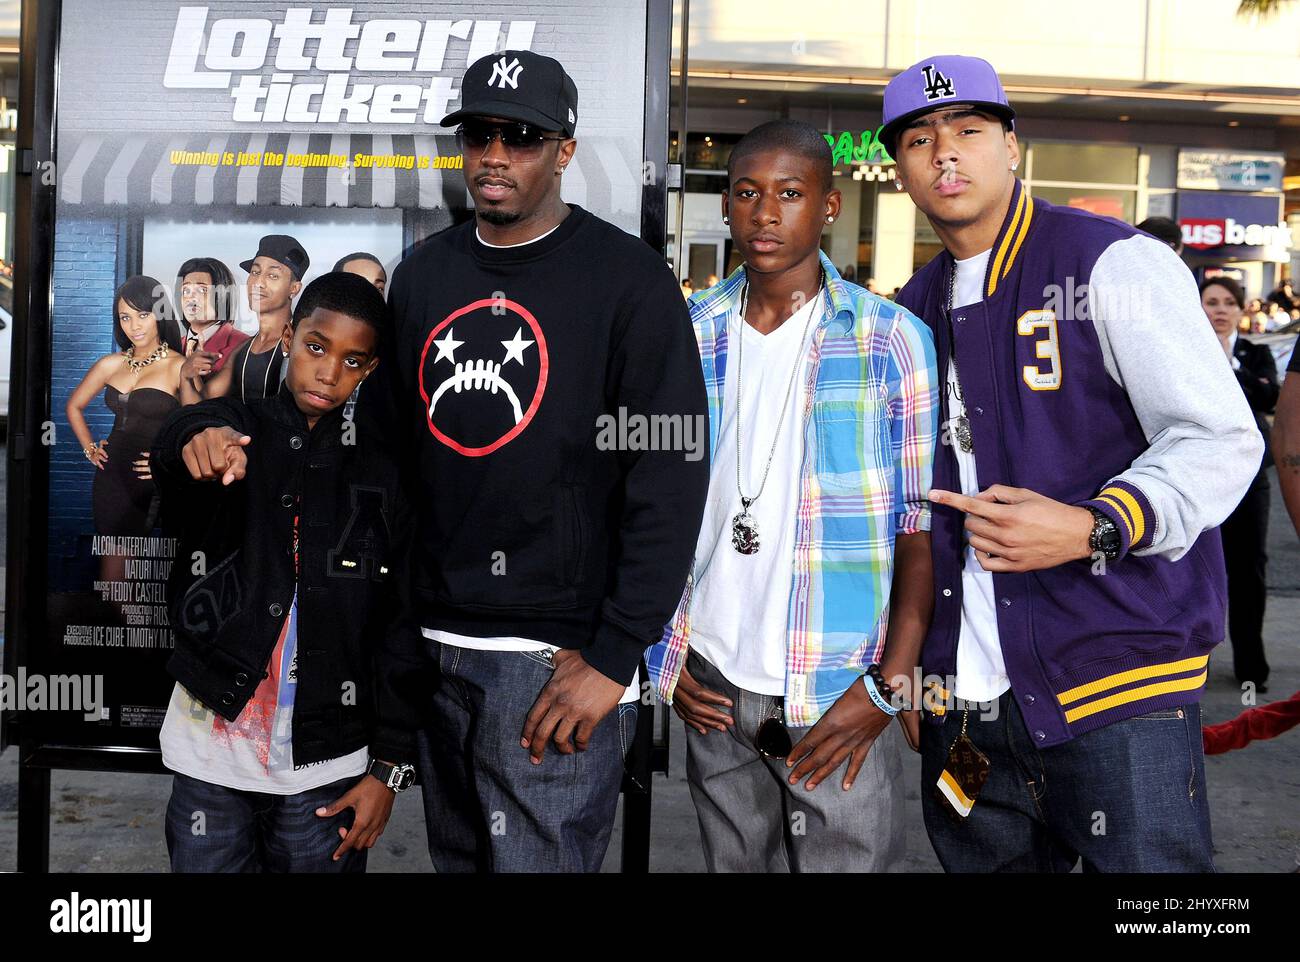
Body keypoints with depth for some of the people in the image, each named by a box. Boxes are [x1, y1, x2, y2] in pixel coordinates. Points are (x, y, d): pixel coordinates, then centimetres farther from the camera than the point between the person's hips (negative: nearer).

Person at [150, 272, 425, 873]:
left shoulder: (380, 477, 3)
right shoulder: (232, 431, 0)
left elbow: (400, 628, 3)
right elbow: (171, 442, -24)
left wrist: (389, 767, -2)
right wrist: (199, 440, -48)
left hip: (327, 766, 1)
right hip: (211, 760, 0)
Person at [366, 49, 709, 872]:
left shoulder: (628, 280, -8)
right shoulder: (423, 275, 10)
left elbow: (670, 478, -12)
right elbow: (380, 435, 15)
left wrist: (615, 656, -16)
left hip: (557, 658, -6)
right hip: (432, 639, 6)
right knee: (456, 856, 19)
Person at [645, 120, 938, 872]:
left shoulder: (892, 340, -5)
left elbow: (924, 524, -5)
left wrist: (890, 683, -12)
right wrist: (663, 652, 3)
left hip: (839, 694, -3)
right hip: (713, 689, 3)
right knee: (733, 860, 15)